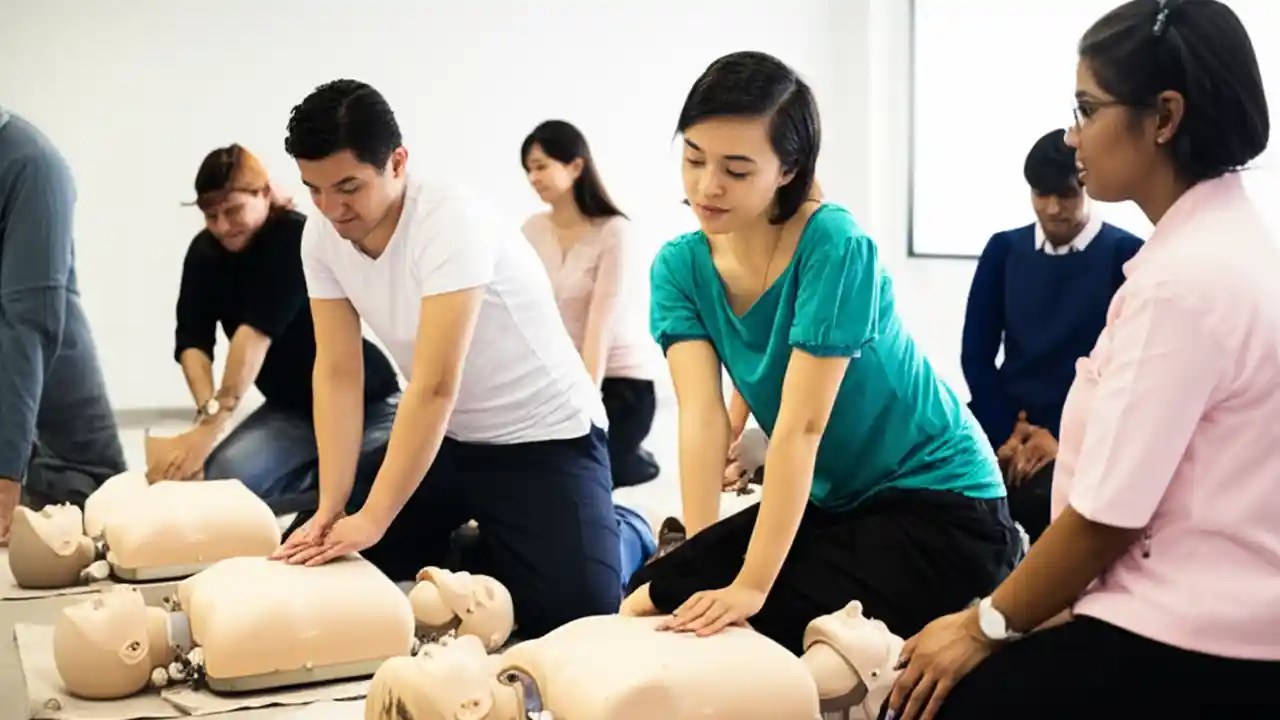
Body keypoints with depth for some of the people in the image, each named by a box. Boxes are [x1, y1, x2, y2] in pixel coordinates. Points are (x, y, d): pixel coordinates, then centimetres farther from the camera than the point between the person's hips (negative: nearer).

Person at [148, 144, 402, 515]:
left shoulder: (298, 239, -20)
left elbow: (257, 331, -31)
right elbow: (192, 339, -10)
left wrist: (216, 418, -38)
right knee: (222, 476, -23)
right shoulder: (204, 251, -1)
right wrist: (208, 411, -29)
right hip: (290, 405, 5)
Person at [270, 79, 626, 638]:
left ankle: (623, 534, 12)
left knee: (574, 614, -21)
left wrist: (372, 521, -34)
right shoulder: (321, 236, -8)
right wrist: (330, 507, -18)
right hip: (444, 437, 6)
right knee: (311, 557, 0)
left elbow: (435, 387, -33)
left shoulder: (451, 221, -29)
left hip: (544, 436, -6)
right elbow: (336, 374, -9)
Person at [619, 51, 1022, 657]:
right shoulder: (680, 265, -5)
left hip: (935, 500, -6)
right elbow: (701, 414, -15)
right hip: (828, 500, 6)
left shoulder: (834, 246, -23)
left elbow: (801, 426, -26)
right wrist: (701, 563, -25)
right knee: (650, 593, -8)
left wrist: (750, 585, -29)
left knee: (759, 625, -18)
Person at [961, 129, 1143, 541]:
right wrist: (1006, 432, -7)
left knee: (1041, 494, -34)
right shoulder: (1004, 250, 11)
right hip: (1005, 422, 4)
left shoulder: (1127, 257, 1)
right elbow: (976, 354, 7)